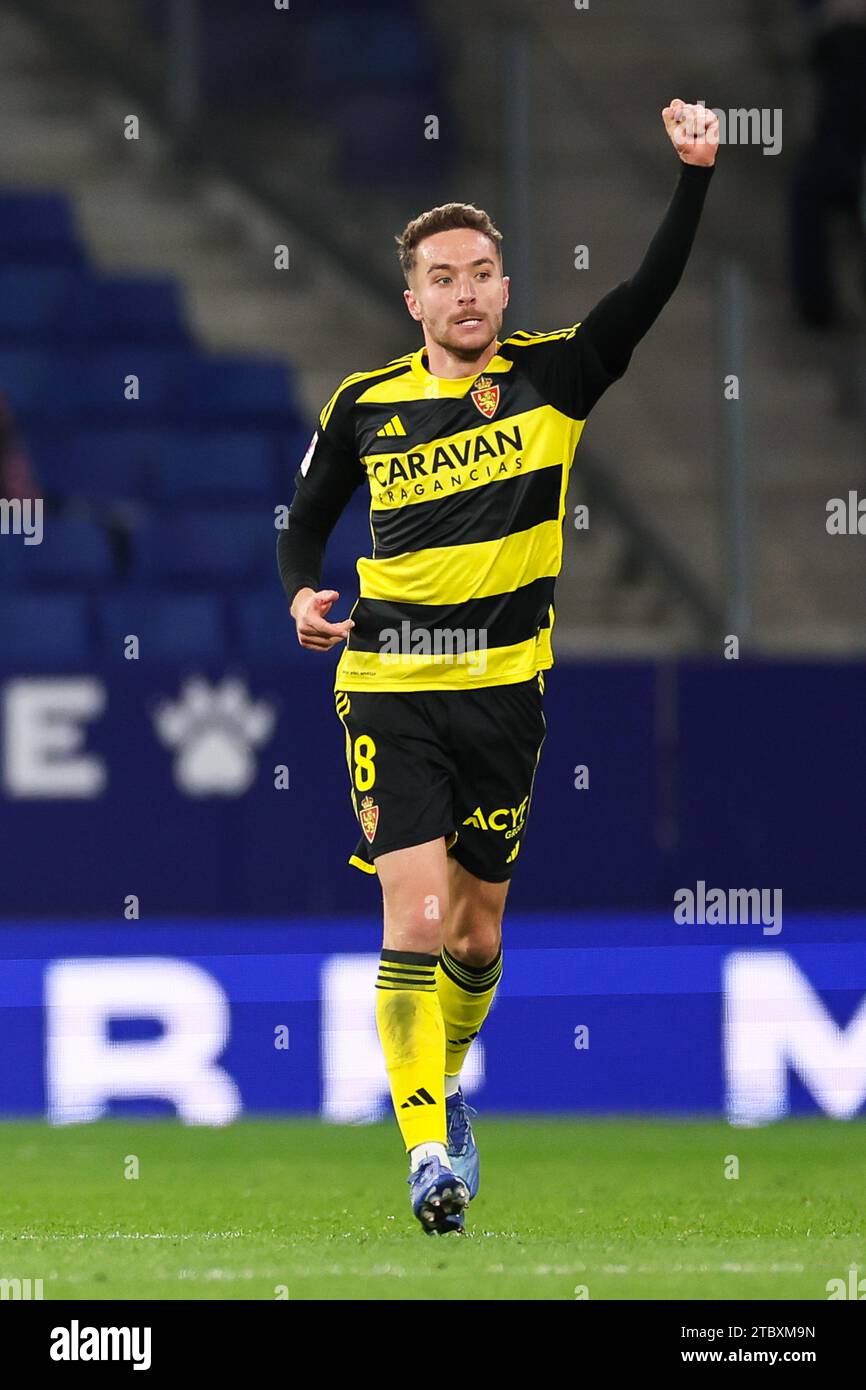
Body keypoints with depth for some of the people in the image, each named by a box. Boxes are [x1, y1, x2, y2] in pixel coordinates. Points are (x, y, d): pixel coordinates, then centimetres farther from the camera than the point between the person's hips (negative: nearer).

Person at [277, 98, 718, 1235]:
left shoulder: (552, 377, 1)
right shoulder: (365, 406, 3)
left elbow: (651, 291, -11)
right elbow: (307, 521, 16)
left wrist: (695, 175, -24)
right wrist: (304, 593, -5)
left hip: (503, 689, 1)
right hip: (389, 687, -1)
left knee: (477, 932, 10)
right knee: (416, 920, -15)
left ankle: (443, 1081, 38)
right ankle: (429, 1152, -12)